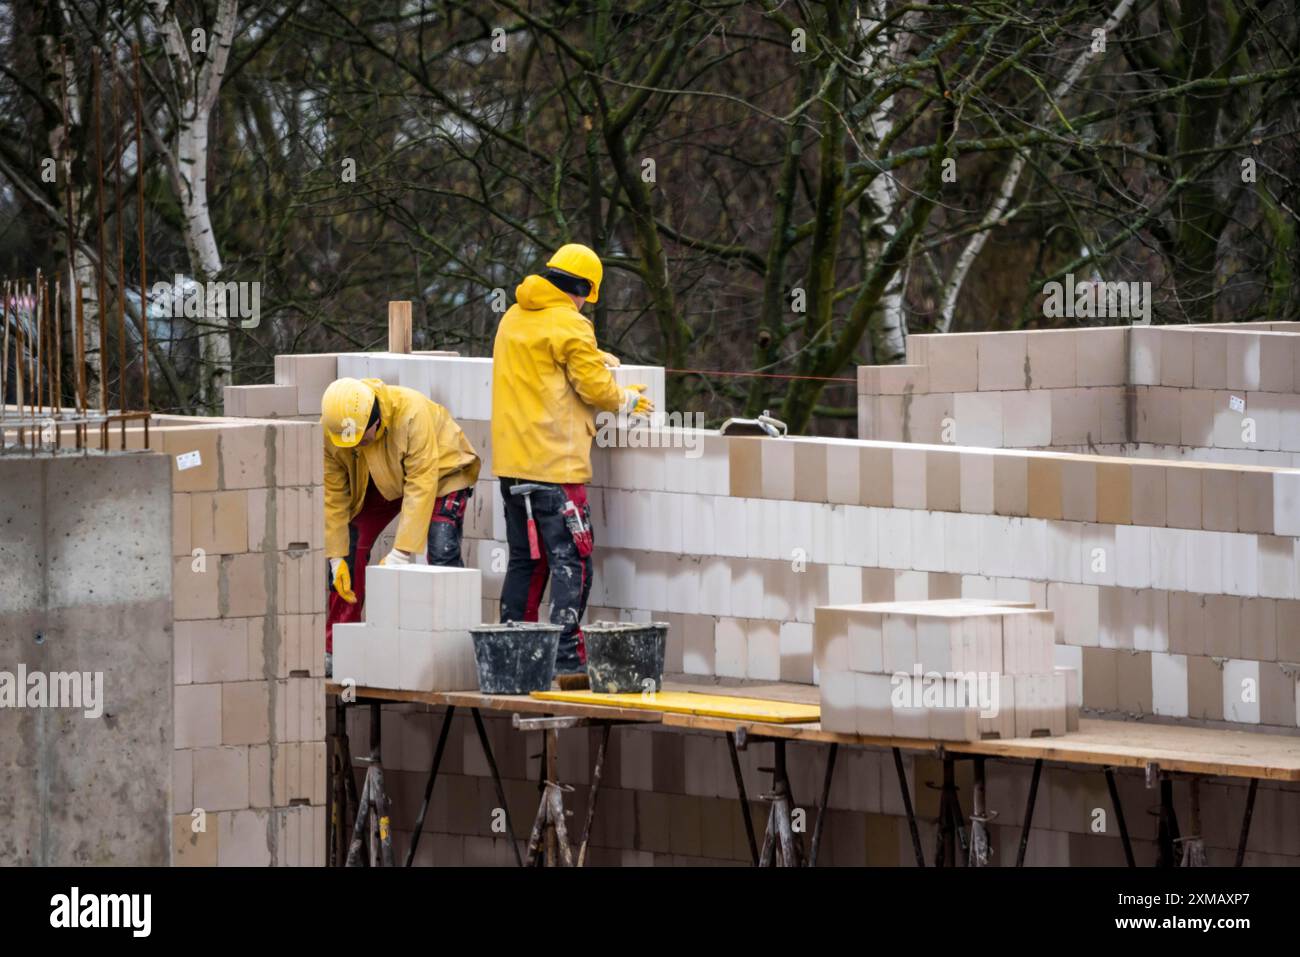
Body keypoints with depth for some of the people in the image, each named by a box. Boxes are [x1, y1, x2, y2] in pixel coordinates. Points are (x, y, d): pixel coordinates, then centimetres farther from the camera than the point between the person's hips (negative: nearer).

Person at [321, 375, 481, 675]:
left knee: (442, 553, -22)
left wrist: (402, 553, -39)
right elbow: (332, 495, -17)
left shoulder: (413, 412, -40)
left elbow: (421, 485, -38)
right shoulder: (327, 431, -26)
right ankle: (334, 650, 6)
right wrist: (336, 557, -19)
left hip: (440, 469, -5)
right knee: (348, 548, -4)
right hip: (378, 482, 5)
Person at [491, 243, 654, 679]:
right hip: (554, 463, -8)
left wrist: (594, 358, 20)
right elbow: (595, 387, -11)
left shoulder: (513, 318, 14)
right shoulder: (568, 324, -11)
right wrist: (627, 400, 9)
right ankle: (566, 657, -13)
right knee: (570, 563, -6)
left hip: (512, 463, 8)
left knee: (525, 561, 15)